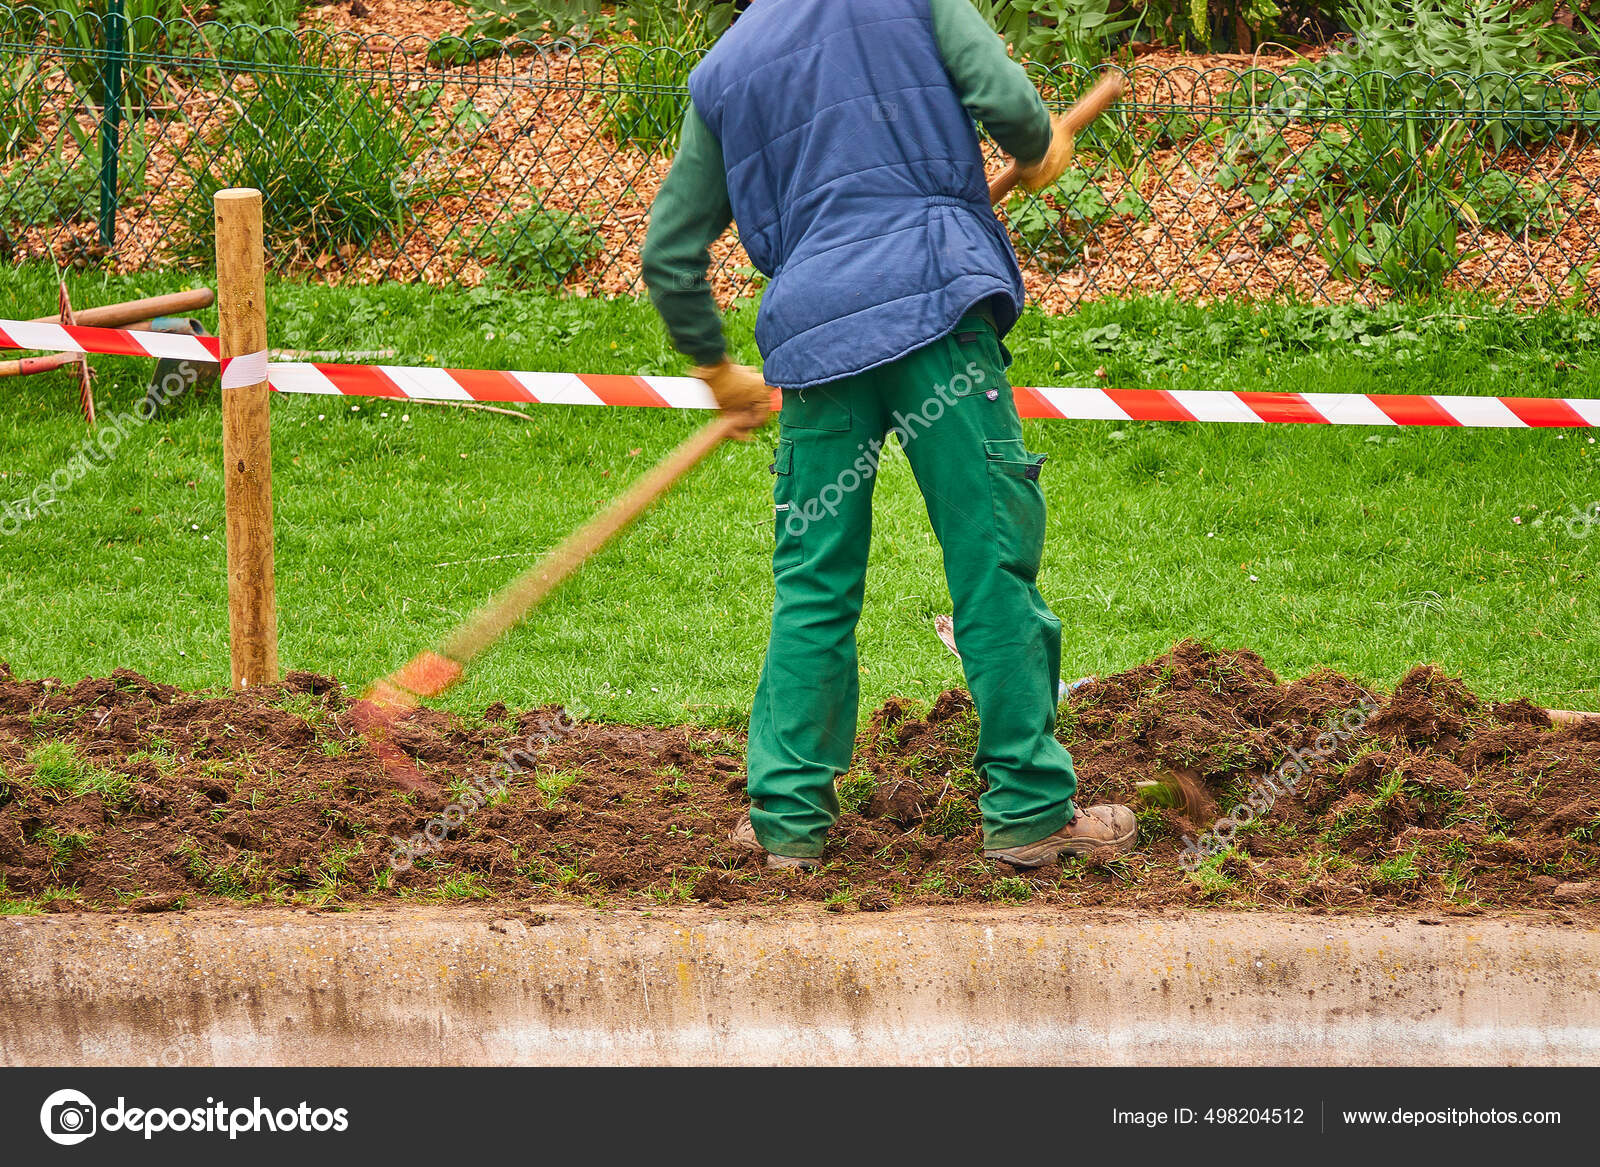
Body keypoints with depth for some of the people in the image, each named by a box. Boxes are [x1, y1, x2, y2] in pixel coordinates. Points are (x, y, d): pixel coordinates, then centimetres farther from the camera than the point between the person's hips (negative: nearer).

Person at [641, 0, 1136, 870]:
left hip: (813, 332, 3)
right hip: (936, 306, -3)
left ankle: (788, 814, 9)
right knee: (992, 560, 0)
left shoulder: (721, 72, 20)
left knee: (812, 585, 11)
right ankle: (1029, 808, 0)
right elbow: (1001, 97, -6)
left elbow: (669, 254, 22)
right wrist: (1038, 154, 17)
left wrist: (717, 371, 34)